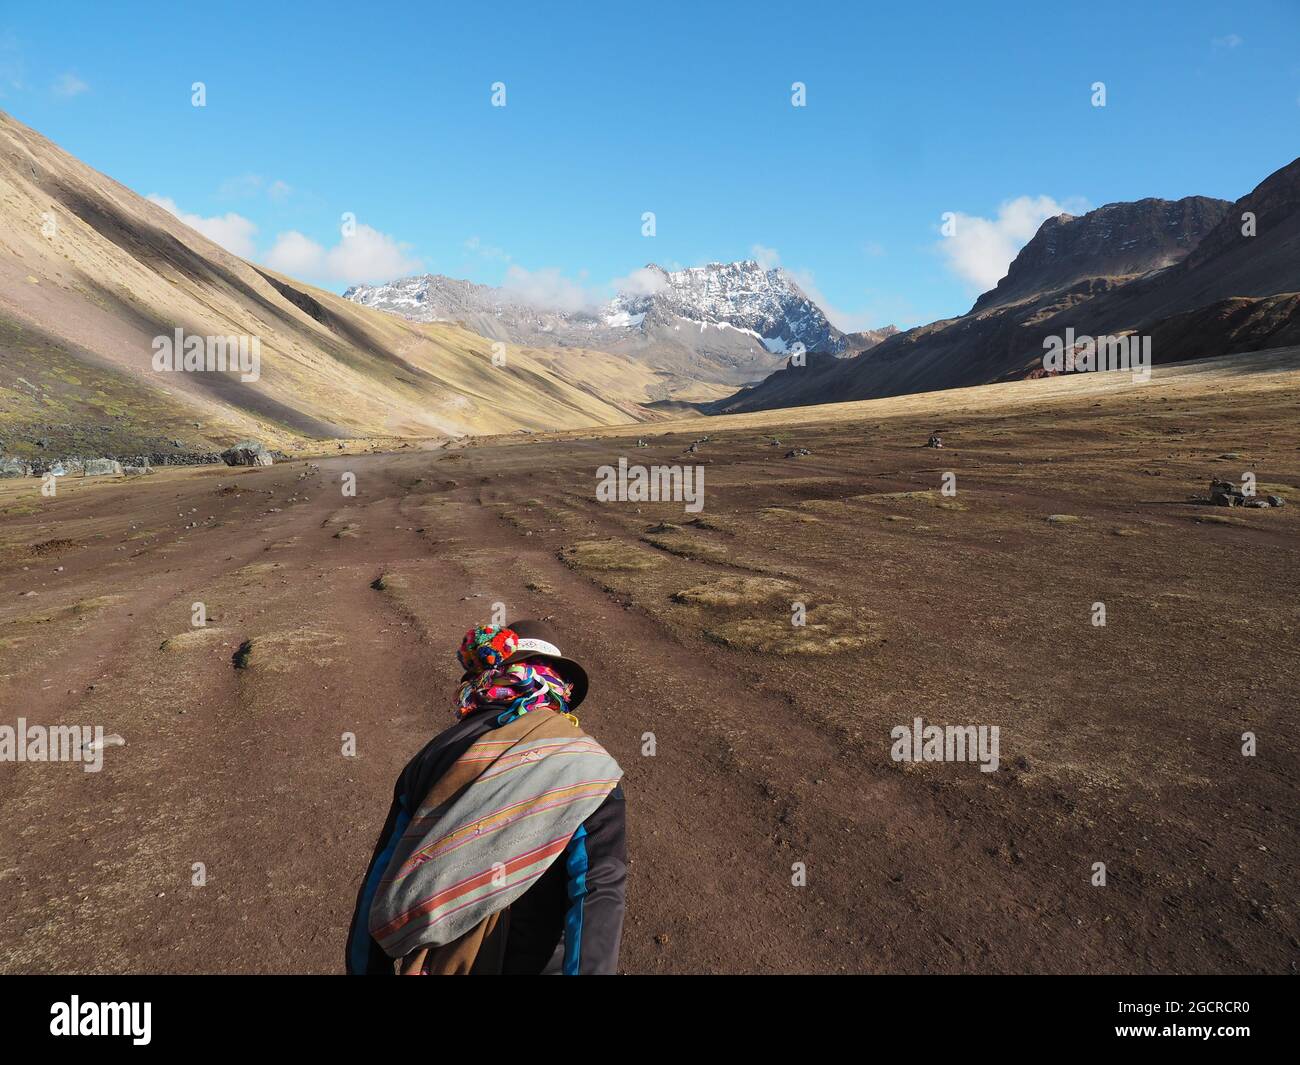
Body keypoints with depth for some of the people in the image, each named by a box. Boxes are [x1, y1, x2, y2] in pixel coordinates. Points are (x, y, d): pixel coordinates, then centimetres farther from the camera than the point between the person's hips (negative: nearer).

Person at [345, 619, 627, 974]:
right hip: (534, 962, -2)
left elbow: (384, 878, -1)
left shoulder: (436, 754, -6)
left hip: (436, 962, 3)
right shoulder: (590, 769, -16)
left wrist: (366, 965, 9)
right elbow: (598, 896, -25)